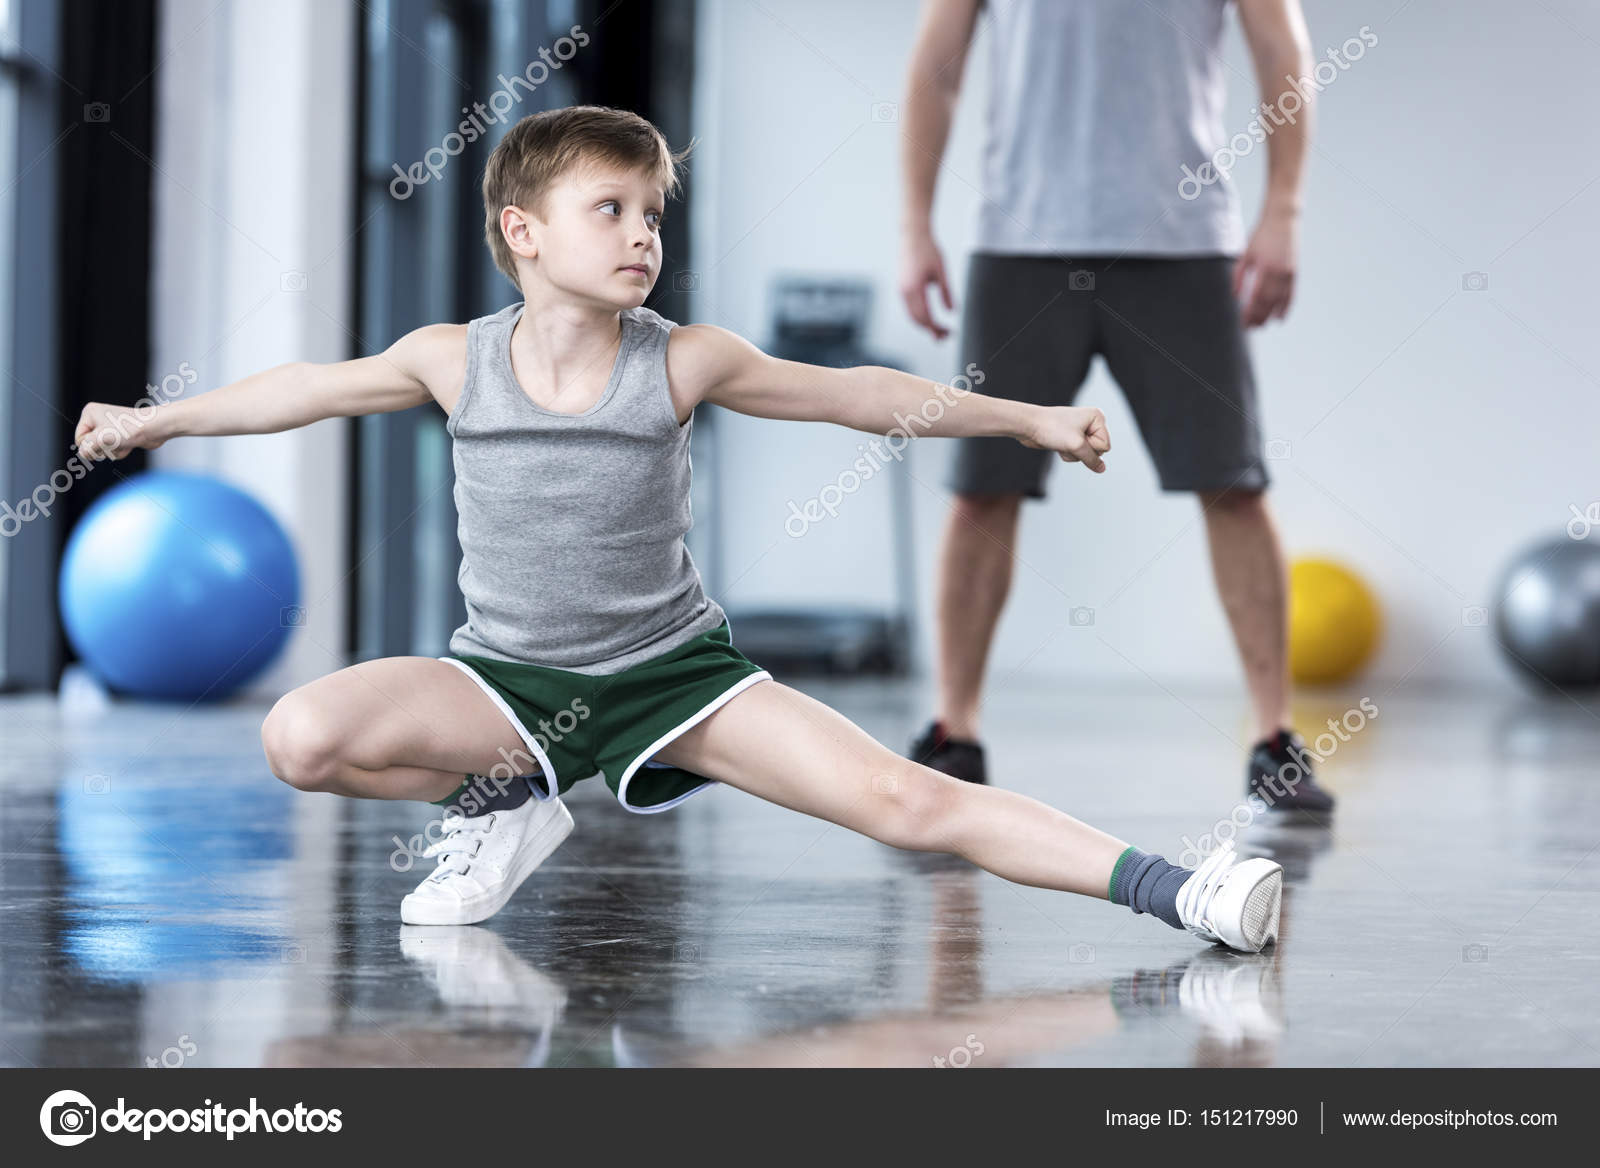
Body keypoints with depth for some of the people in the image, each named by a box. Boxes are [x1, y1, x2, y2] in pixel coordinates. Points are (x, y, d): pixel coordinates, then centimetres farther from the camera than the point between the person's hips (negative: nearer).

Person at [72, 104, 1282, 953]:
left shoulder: (685, 362, -8)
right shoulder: (453, 359, -5)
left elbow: (855, 393, 3)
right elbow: (313, 388, 11)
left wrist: (1030, 417, 6)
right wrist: (147, 419, 22)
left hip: (674, 667, -1)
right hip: (510, 676, 2)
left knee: (903, 798, -21)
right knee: (300, 737, -24)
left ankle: (1164, 886, -23)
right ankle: (506, 801, 0)